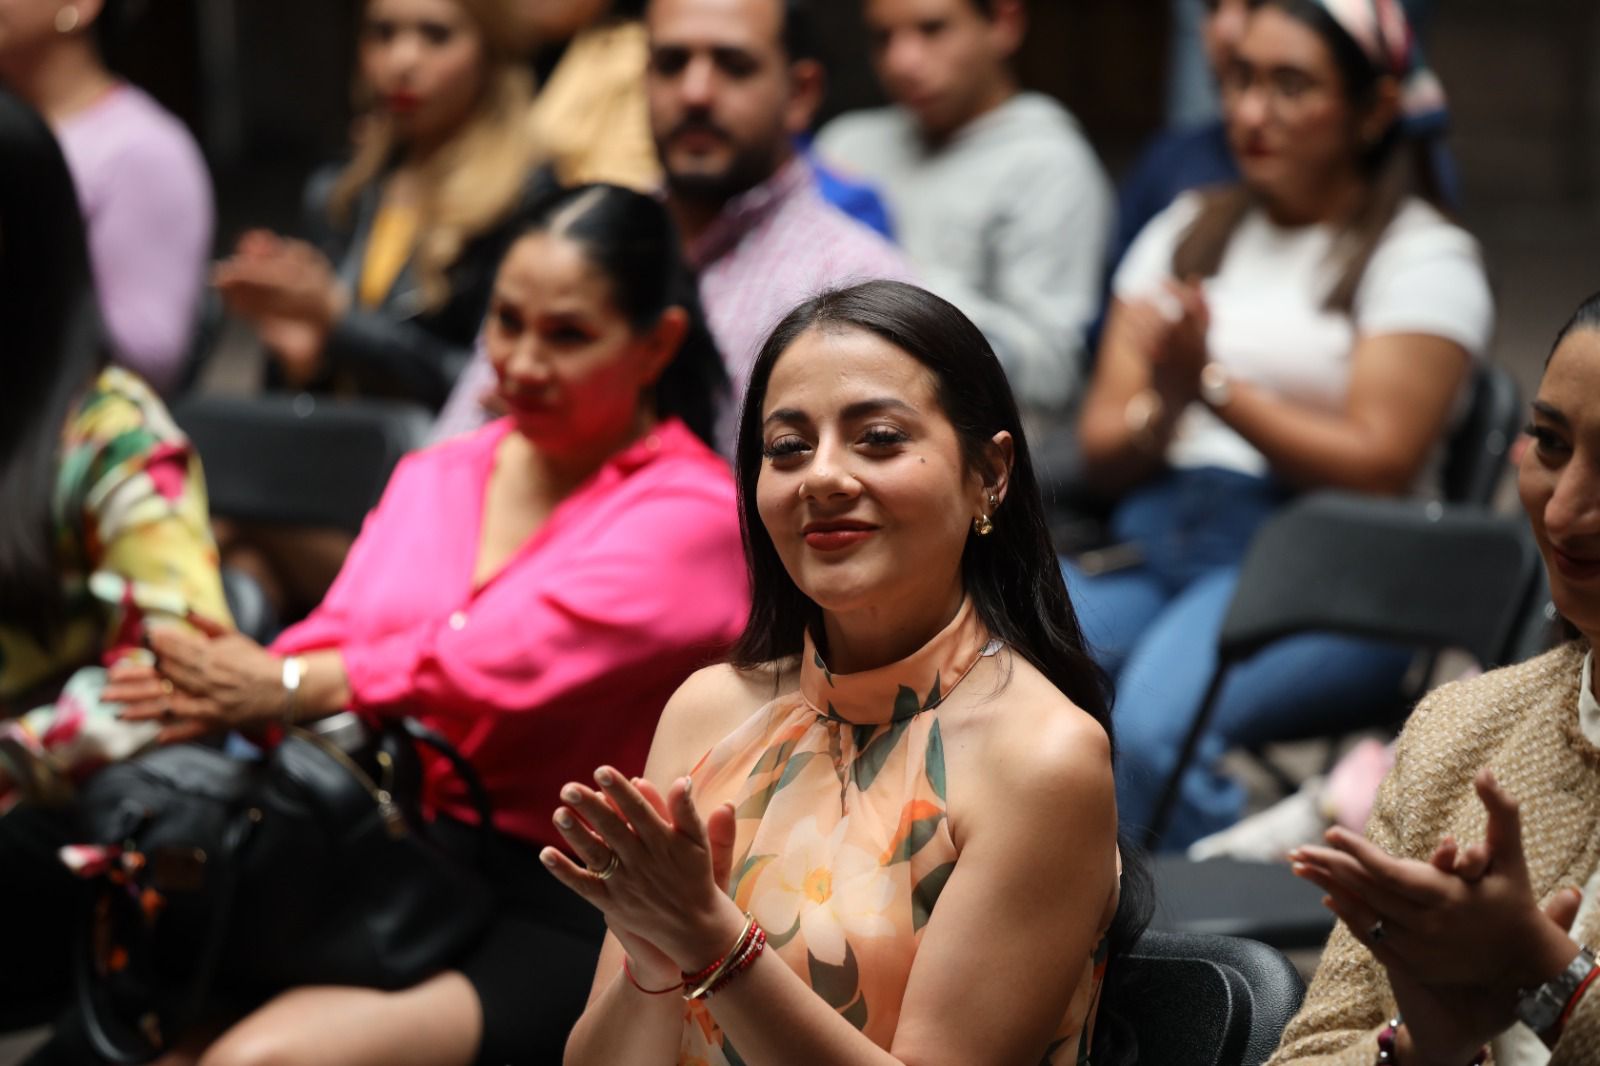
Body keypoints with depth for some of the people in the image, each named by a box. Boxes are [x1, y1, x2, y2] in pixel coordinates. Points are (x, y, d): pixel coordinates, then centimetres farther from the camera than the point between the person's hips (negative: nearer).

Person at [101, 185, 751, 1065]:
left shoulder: (692, 514, -3)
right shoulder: (432, 480, 19)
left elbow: (511, 658, -17)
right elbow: (334, 639, 6)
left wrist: (288, 688, -25)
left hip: (554, 918, -6)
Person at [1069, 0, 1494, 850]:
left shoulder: (1426, 258, 6)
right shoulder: (1187, 231, 23)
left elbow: (1376, 467, -6)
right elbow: (1100, 449, 15)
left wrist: (1214, 385, -12)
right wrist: (1162, 413, -8)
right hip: (1153, 548, 5)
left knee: (1152, 725, -37)